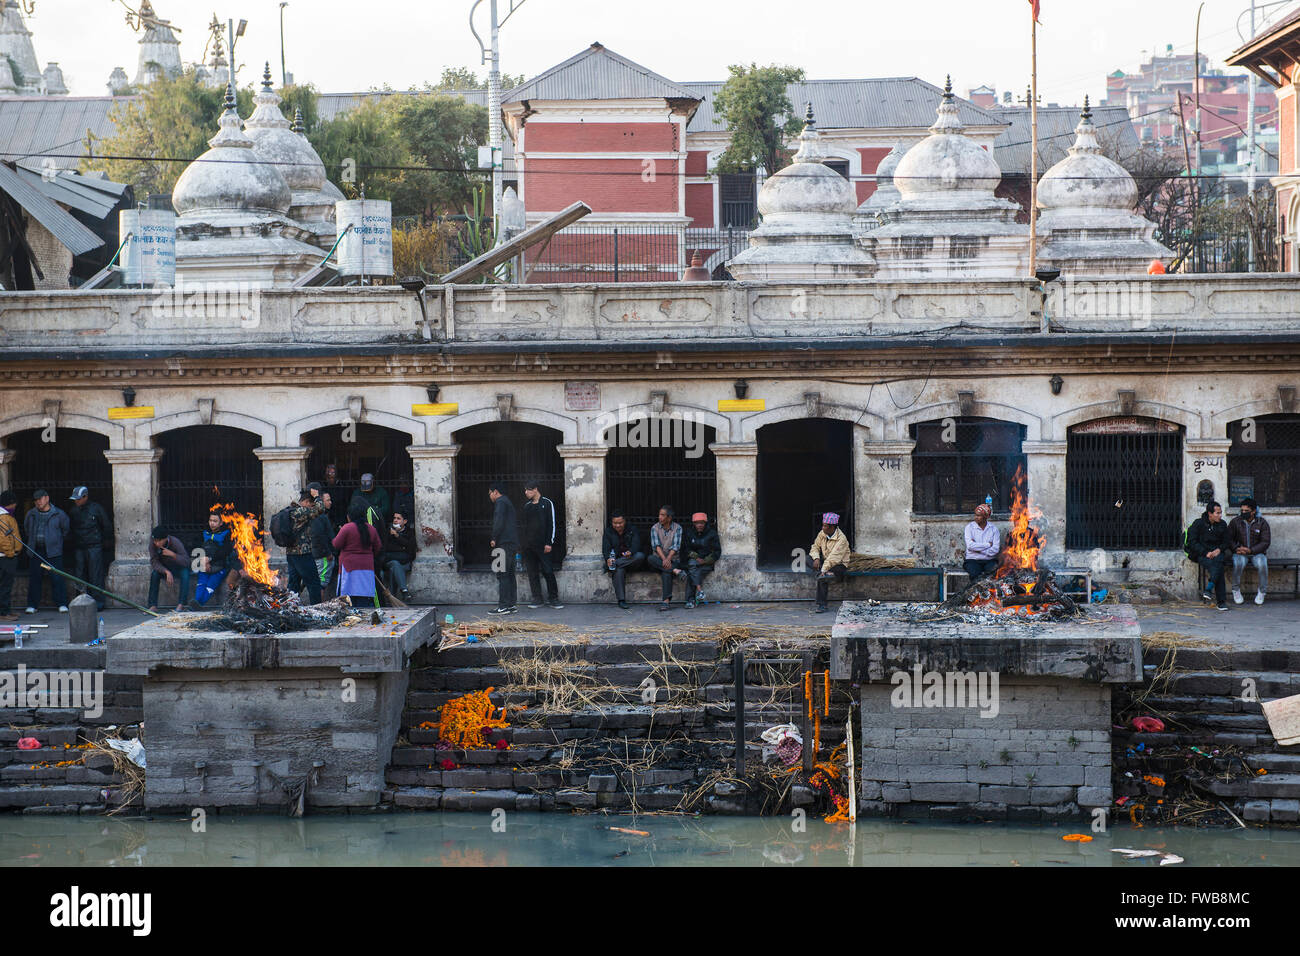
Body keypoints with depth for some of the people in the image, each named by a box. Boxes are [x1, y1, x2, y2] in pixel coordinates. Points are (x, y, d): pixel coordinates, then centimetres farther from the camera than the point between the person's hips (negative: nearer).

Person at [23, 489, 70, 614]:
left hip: (53, 552, -3)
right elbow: (26, 530, 25)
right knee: (34, 577, 3)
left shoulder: (59, 514, 1)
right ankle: (32, 605, 10)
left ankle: (62, 604, 1)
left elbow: (66, 530, 12)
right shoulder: (31, 515, 10)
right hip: (36, 551, 3)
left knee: (57, 577, -5)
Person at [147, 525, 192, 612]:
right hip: (163, 568, 2)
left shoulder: (175, 542, -28)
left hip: (179, 567, -2)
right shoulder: (153, 544, -22)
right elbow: (154, 562, -22)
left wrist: (172, 554, -43)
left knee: (185, 573, -33)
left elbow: (186, 562, -31)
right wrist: (166, 572, -36)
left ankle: (181, 604, -33)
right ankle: (153, 606, -27)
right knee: (154, 574, -28)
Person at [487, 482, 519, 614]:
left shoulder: (500, 503, -8)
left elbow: (499, 523, -19)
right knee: (510, 574, 12)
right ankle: (512, 604, 13)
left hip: (504, 543, -10)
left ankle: (504, 606, -13)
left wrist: (494, 539, -11)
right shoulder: (508, 502, 23)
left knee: (502, 575, -10)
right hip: (512, 543, 10)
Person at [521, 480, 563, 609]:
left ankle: (552, 599, -1)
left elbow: (552, 524, -4)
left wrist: (549, 543, -11)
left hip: (543, 545, -5)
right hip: (529, 546, 5)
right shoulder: (527, 506, 15)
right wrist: (525, 543, 12)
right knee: (532, 573, 4)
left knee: (548, 572, -6)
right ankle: (537, 599, 7)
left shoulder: (547, 503, -1)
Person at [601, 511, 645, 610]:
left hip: (631, 559, 1)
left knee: (640, 556, -32)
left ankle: (615, 564, -30)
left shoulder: (632, 531, 6)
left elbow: (636, 545, -10)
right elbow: (606, 549, -4)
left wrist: (630, 553, -35)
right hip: (615, 559, -1)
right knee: (619, 570, -35)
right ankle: (621, 600, -36)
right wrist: (608, 559, -27)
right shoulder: (608, 532, 9)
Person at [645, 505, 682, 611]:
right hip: (658, 559, 2)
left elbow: (675, 547, -10)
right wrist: (663, 559, -25)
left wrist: (668, 559, -27)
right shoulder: (655, 528, 3)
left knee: (666, 573, -34)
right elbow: (656, 546, -9)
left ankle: (665, 601, -45)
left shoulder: (677, 528, 0)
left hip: (673, 559, -2)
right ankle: (675, 571, -37)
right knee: (650, 558, -33)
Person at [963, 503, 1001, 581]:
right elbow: (970, 545, -10)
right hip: (973, 559, -1)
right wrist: (988, 545, -7)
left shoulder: (993, 528, 6)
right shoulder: (970, 526, 5)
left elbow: (996, 549, -5)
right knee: (976, 574, -33)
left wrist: (978, 548, -10)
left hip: (989, 560, 1)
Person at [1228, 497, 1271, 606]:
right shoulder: (1236, 522, 2)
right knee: (1238, 563, -34)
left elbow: (1266, 542, -5)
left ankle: (1261, 591, -13)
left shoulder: (1262, 523, -1)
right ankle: (1236, 591, -15)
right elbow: (1229, 539, 4)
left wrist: (1250, 550, -18)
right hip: (1240, 552, 0)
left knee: (1262, 564, -33)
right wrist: (1236, 549, -16)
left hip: (1257, 552, 0)